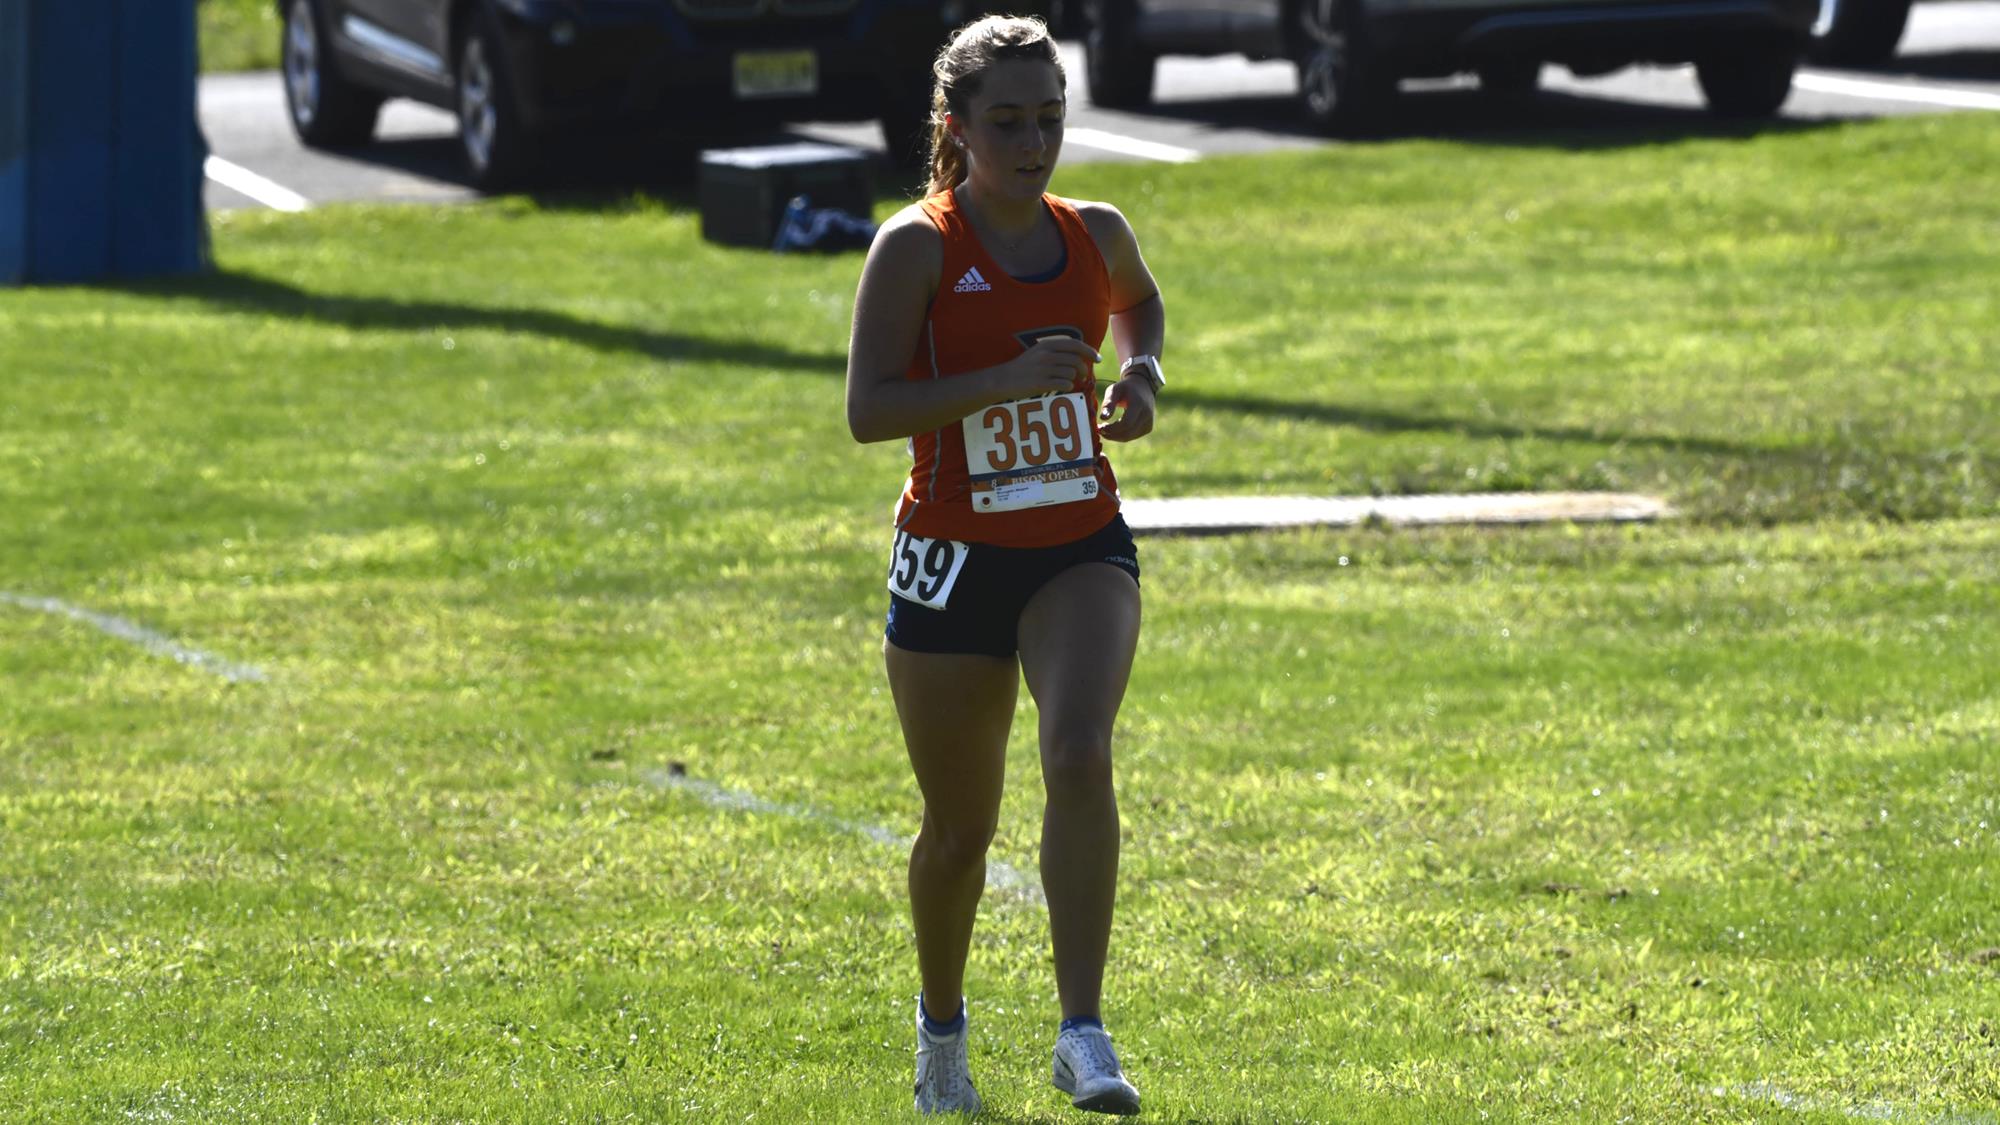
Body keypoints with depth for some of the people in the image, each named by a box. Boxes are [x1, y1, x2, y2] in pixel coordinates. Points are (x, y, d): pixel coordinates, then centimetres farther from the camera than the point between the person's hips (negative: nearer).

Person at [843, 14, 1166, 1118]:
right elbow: (868, 409, -16)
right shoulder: (917, 247, -9)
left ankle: (1083, 1036, -26)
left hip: (1081, 548, 2)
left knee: (1079, 757, -24)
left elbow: (1140, 303, 28)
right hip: (954, 559, -2)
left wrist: (1142, 376, 6)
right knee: (959, 827, 9)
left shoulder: (1096, 235, 4)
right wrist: (1006, 378, -25)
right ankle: (941, 1027, 36)